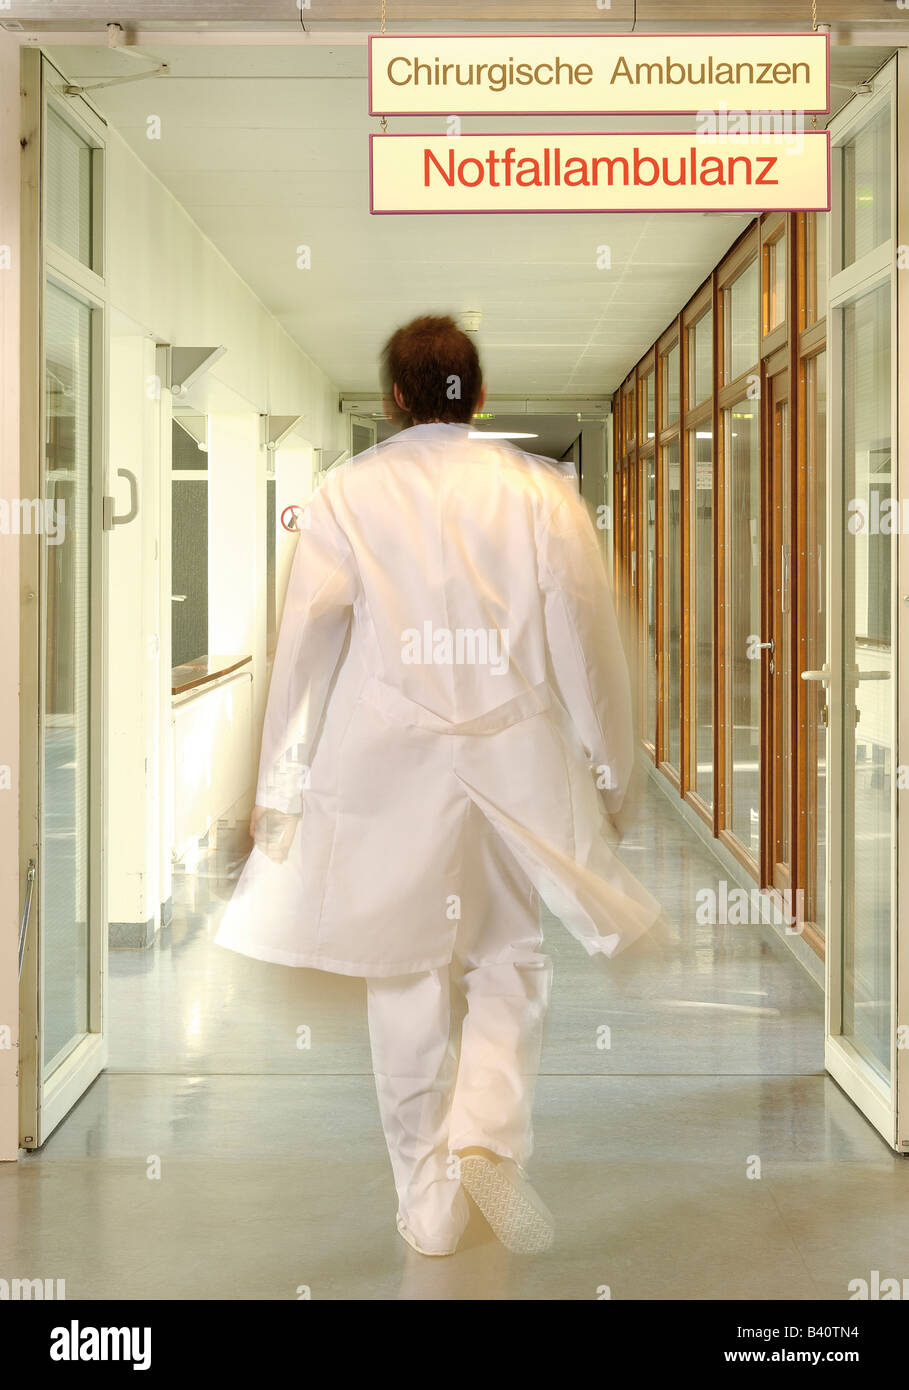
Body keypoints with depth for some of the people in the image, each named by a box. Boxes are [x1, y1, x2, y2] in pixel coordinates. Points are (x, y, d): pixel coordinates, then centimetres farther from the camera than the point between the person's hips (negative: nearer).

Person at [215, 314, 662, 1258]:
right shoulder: (543, 493, -1)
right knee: (508, 964, 17)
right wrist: (608, 774, 10)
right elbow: (590, 642, -1)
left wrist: (279, 788, 4)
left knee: (407, 986, 10)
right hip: (518, 766, 1)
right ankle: (490, 1135, -5)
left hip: (387, 772, 0)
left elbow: (306, 642, -3)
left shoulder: (347, 495, -3)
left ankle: (430, 1204, 18)